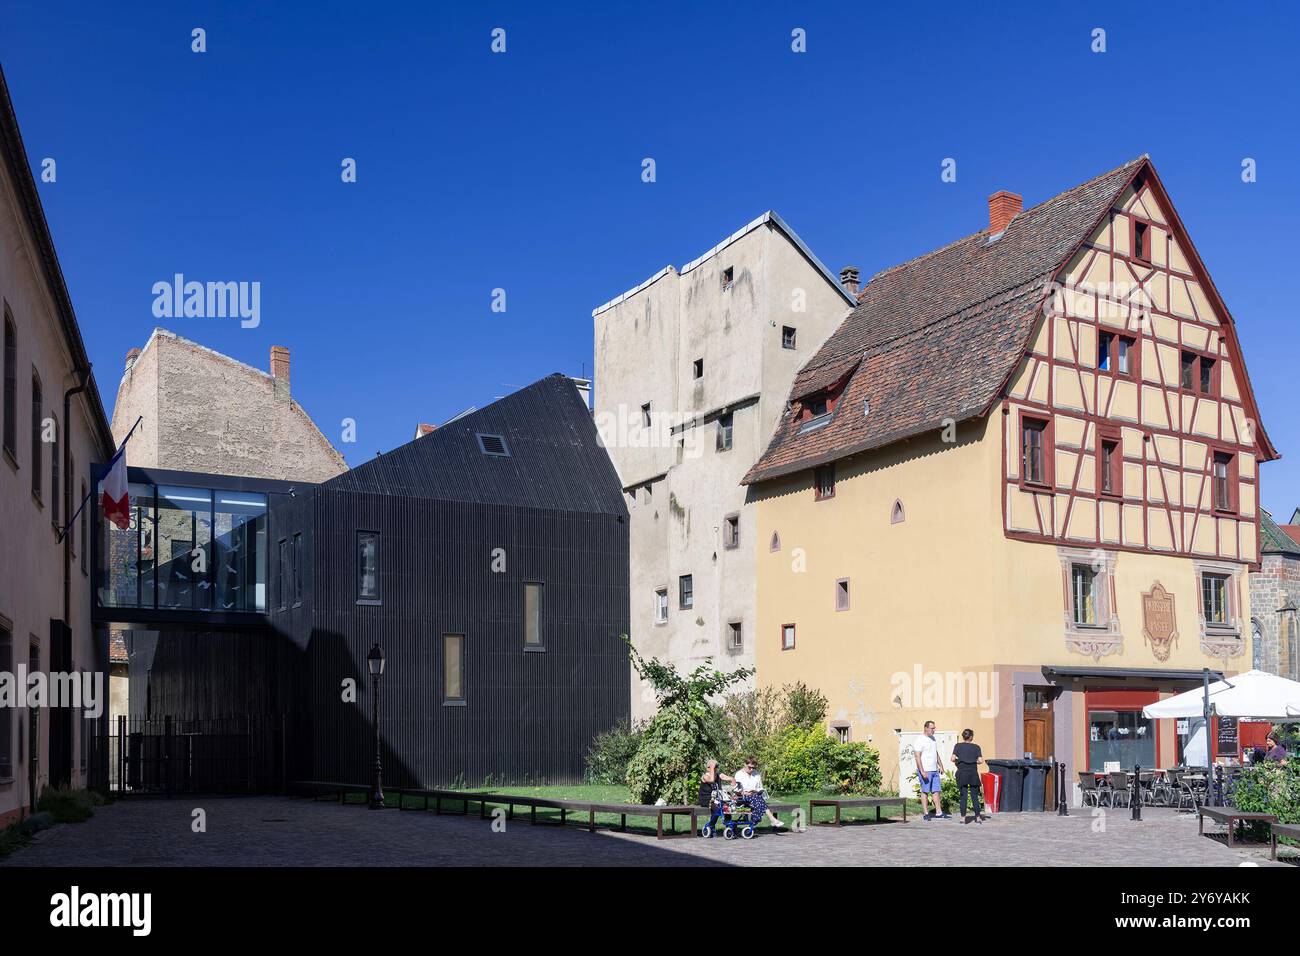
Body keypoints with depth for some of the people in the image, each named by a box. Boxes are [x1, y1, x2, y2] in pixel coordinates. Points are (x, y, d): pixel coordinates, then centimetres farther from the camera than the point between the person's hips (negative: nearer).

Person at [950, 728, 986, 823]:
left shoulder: (958, 746, 2)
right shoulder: (976, 747, 3)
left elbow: (953, 759, -7)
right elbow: (980, 760, -4)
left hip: (962, 773, 0)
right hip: (973, 773, 0)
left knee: (963, 796, 4)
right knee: (975, 796, 8)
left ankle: (963, 818, 2)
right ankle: (978, 817, 9)